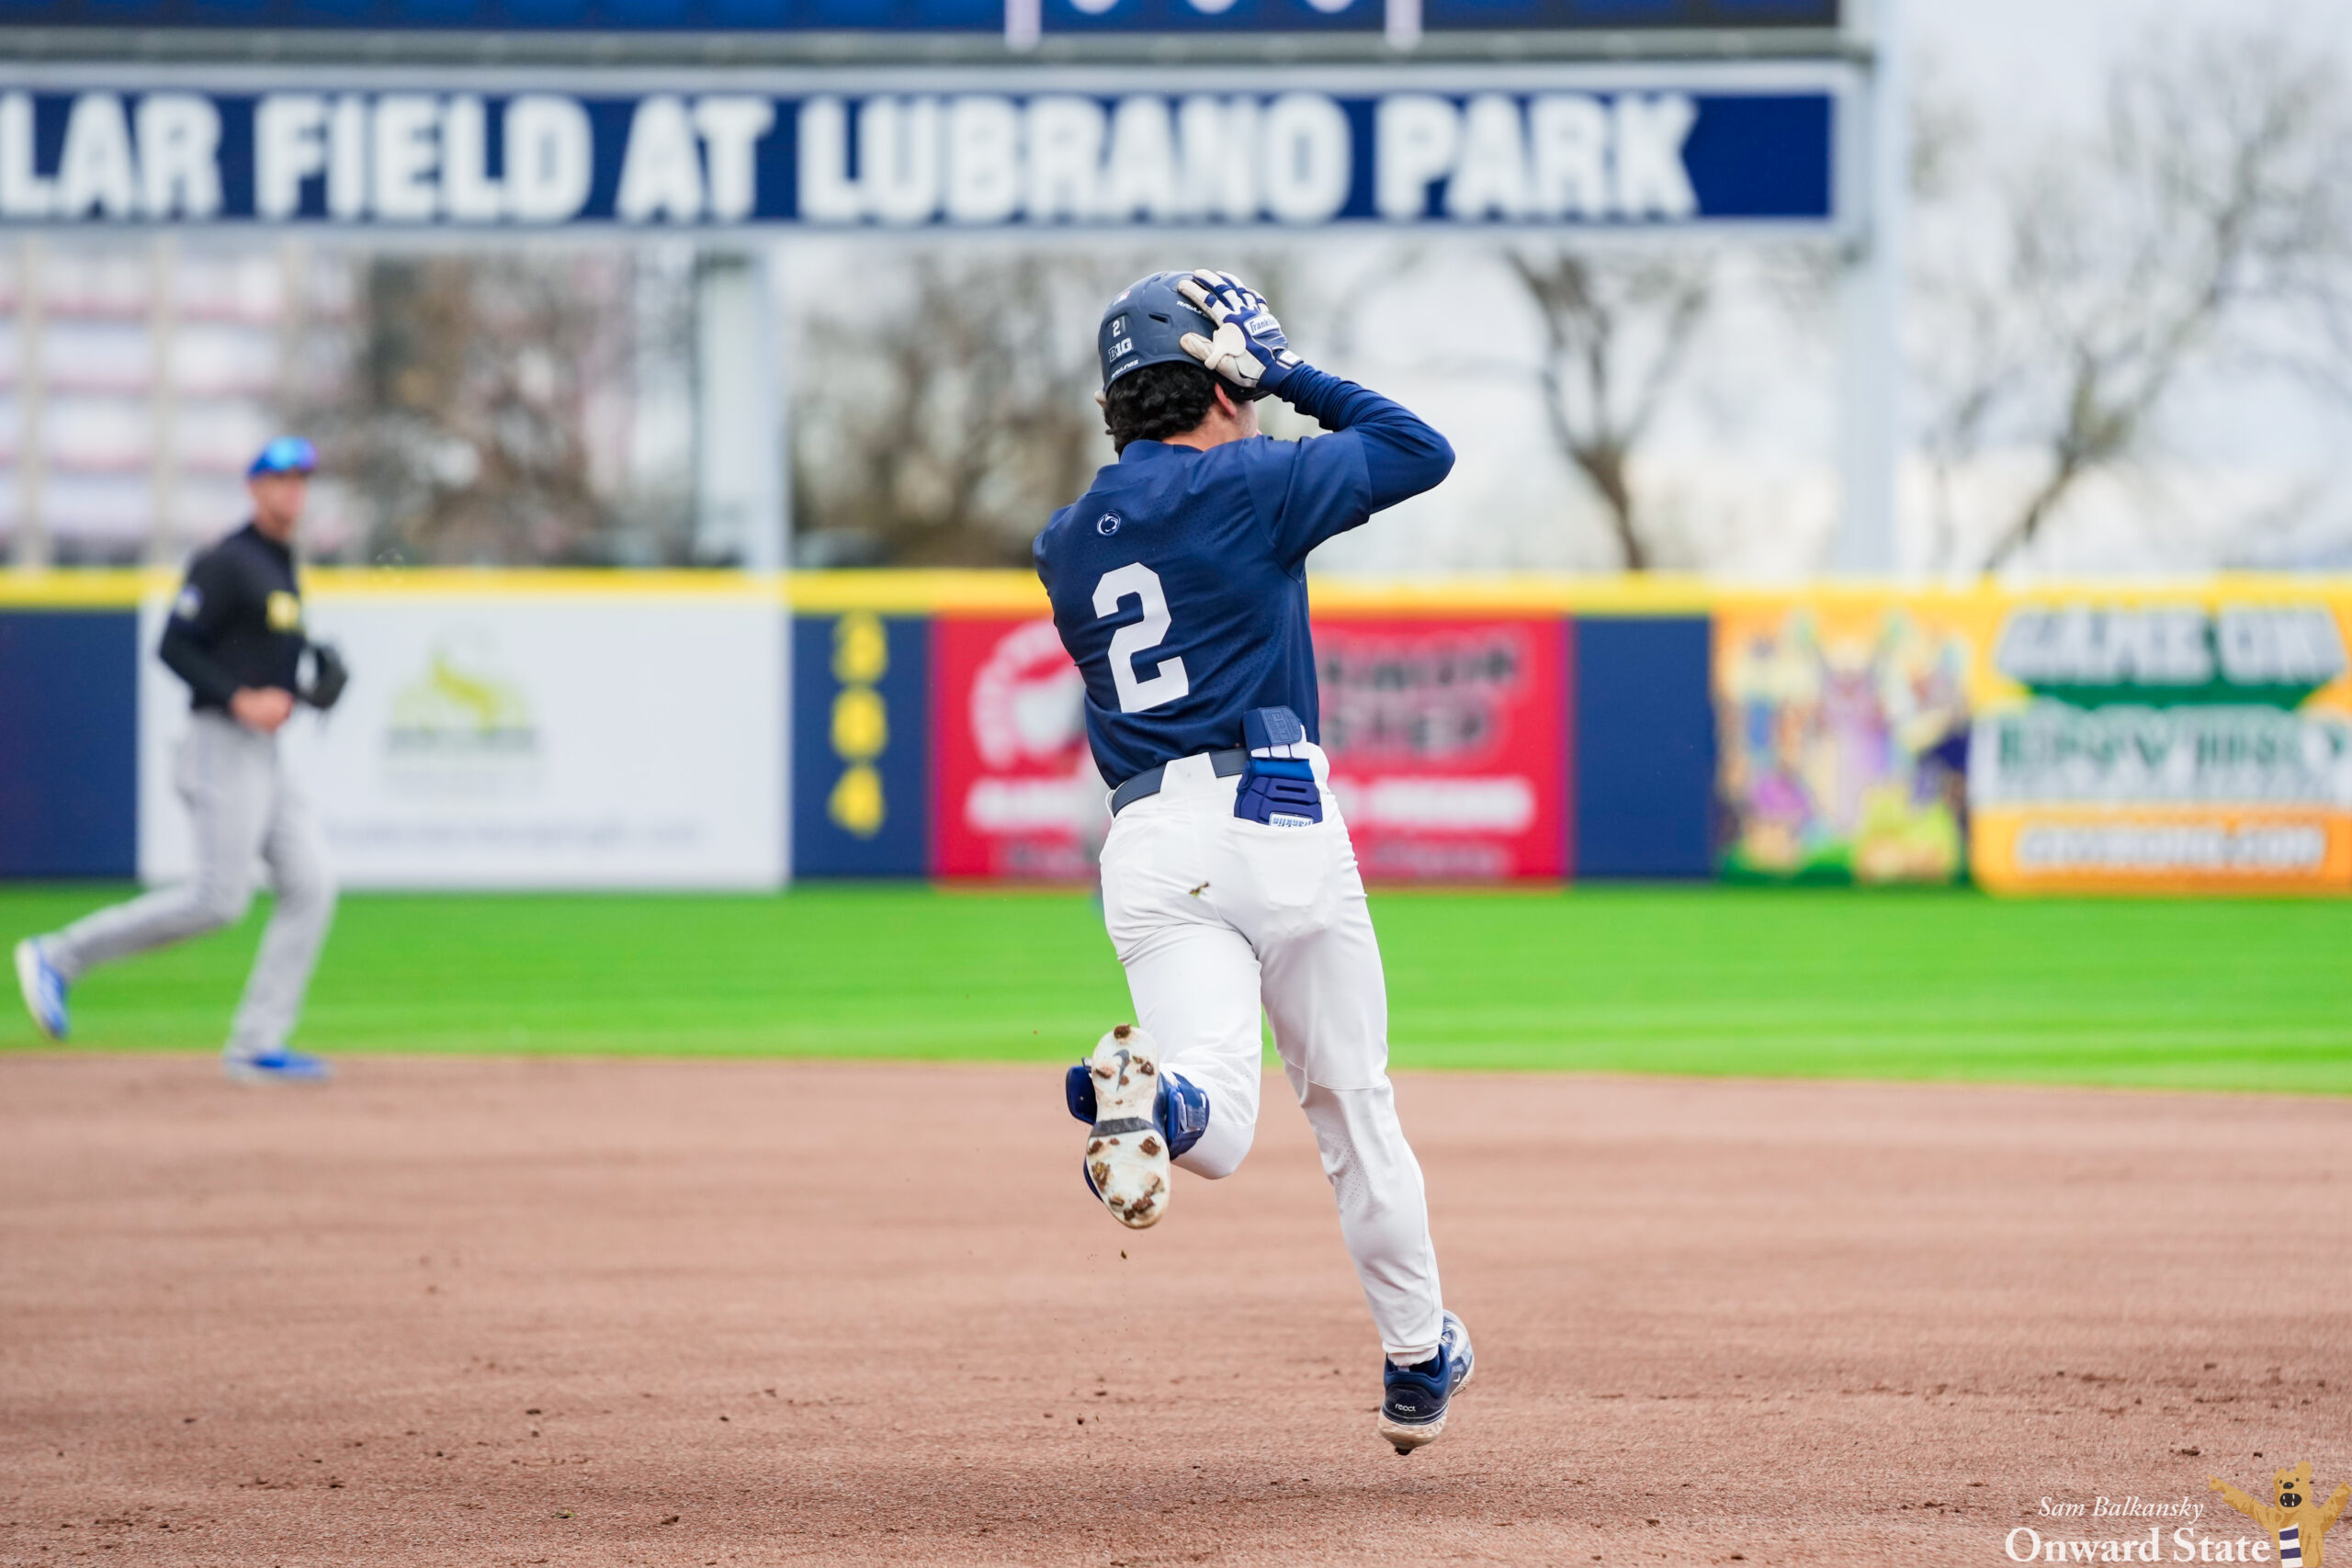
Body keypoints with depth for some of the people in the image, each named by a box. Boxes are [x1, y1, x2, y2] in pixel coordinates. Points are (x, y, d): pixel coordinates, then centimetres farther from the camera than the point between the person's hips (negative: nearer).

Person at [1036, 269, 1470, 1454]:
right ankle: (1417, 1359, 24)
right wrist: (1292, 376, 14)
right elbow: (1419, 451, 4)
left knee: (1215, 1120, -11)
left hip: (1147, 845, 3)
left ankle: (1143, 1091, -46)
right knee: (1352, 1103, 13)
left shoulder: (1067, 544, 15)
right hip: (1275, 821, -3)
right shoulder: (1242, 486, -2)